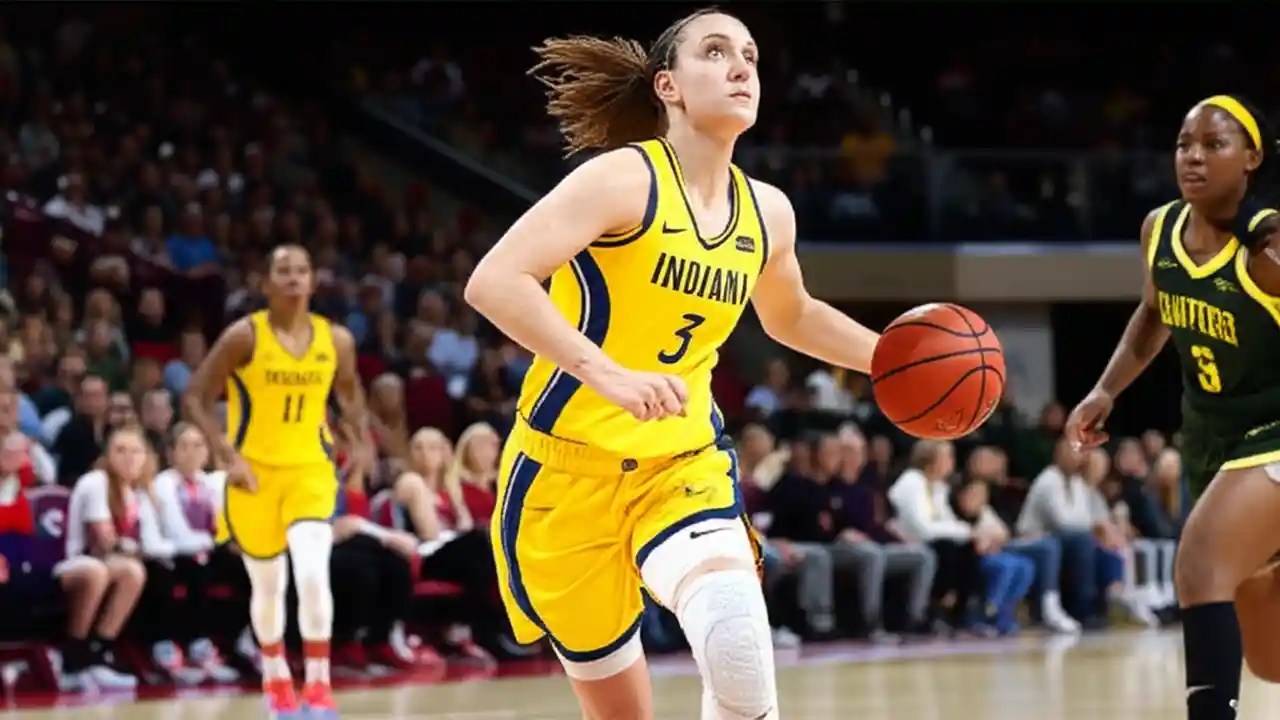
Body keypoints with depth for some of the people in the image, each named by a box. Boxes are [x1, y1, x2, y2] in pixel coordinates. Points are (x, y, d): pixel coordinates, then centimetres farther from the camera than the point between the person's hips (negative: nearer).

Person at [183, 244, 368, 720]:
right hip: (254, 471, -1)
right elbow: (196, 398, -9)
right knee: (268, 584, 11)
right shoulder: (244, 336, -12)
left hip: (310, 470, 1)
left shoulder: (336, 340, -3)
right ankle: (275, 676, 36)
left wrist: (355, 426, 1)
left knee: (313, 574, -20)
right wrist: (228, 457, -17)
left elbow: (349, 389, 18)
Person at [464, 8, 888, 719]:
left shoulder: (767, 212, 4)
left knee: (738, 641, -29)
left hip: (683, 464, 3)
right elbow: (493, 281, -27)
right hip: (568, 465, -3)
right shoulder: (625, 178, -15)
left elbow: (789, 316, 27)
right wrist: (606, 374, -37)